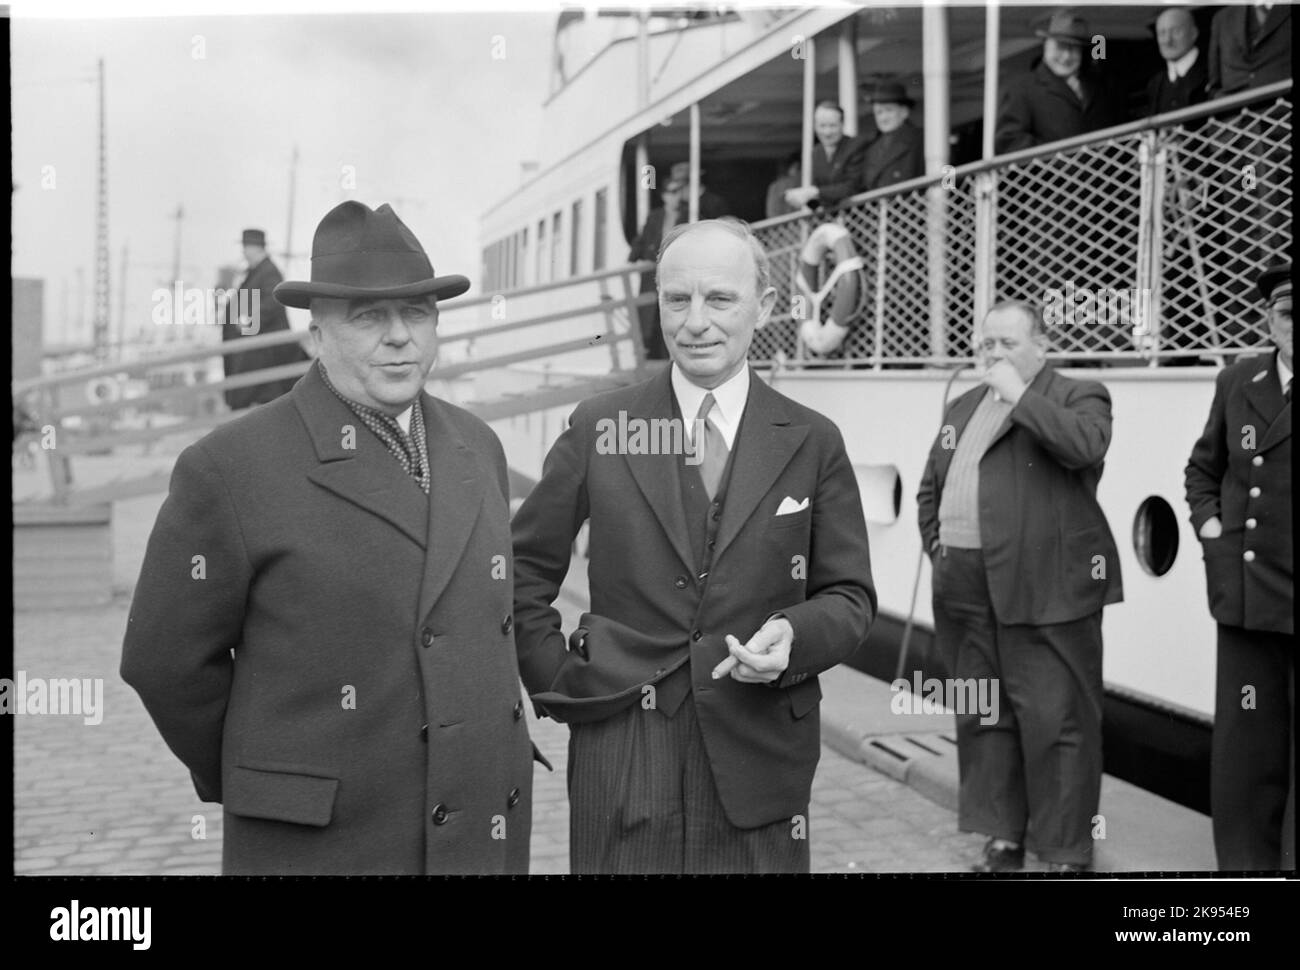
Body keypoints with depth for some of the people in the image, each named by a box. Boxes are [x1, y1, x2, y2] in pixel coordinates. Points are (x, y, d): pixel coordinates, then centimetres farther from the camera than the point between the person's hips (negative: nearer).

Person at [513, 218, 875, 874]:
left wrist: (794, 635, -14)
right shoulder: (598, 428, 2)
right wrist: (555, 680, 0)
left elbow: (849, 595, 5)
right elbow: (524, 568, 9)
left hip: (759, 758, 1)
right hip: (620, 758, 0)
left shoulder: (813, 443, 3)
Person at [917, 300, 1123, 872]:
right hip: (966, 590, 7)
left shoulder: (1079, 397, 1)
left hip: (1045, 589, -7)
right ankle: (1004, 838, 24)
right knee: (983, 717, 12)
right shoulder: (962, 408, 20)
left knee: (1055, 720, -4)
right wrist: (937, 546, 14)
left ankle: (1066, 851, 6)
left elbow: (1083, 446, -22)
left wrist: (1018, 395, -15)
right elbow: (930, 490, 28)